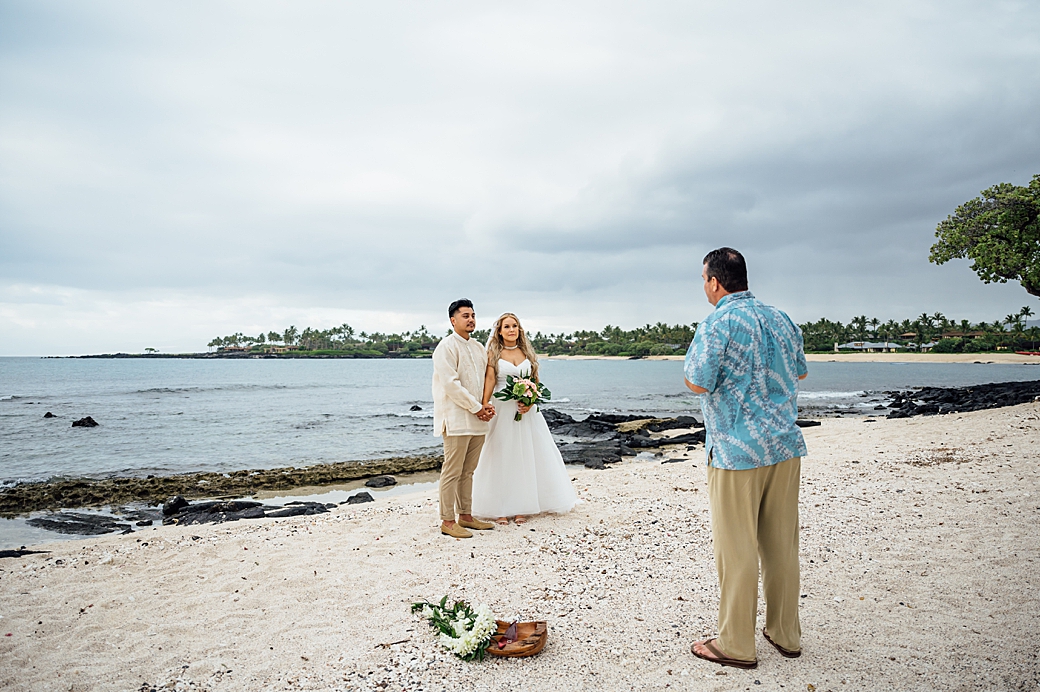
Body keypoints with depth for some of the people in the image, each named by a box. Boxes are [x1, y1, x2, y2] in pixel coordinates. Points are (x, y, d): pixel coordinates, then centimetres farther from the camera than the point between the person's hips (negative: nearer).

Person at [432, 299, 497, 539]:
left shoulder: (478, 347, 16)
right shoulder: (447, 346, -8)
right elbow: (451, 384, -16)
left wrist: (487, 405, 2)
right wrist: (476, 408, -13)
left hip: (477, 420, 8)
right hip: (457, 419, -8)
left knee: (468, 471, 14)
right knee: (452, 472, -2)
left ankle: (465, 516, 23)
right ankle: (447, 521, 5)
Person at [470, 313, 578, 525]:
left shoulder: (527, 352, 11)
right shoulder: (493, 353, 1)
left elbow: (535, 382, 10)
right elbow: (489, 380, -12)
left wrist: (530, 402, -8)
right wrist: (484, 405, -26)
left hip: (526, 410, 3)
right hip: (501, 410, -3)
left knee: (525, 456, 6)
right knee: (501, 458, 0)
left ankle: (522, 507, 16)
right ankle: (500, 509, 7)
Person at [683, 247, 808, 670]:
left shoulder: (717, 324, -13)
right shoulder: (781, 319, 9)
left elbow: (697, 383, -15)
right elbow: (800, 372, 22)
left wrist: (697, 356, 4)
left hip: (738, 452, -7)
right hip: (785, 446, 7)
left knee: (736, 548, 3)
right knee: (782, 544, 15)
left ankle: (736, 644, 13)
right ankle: (785, 634, 28)